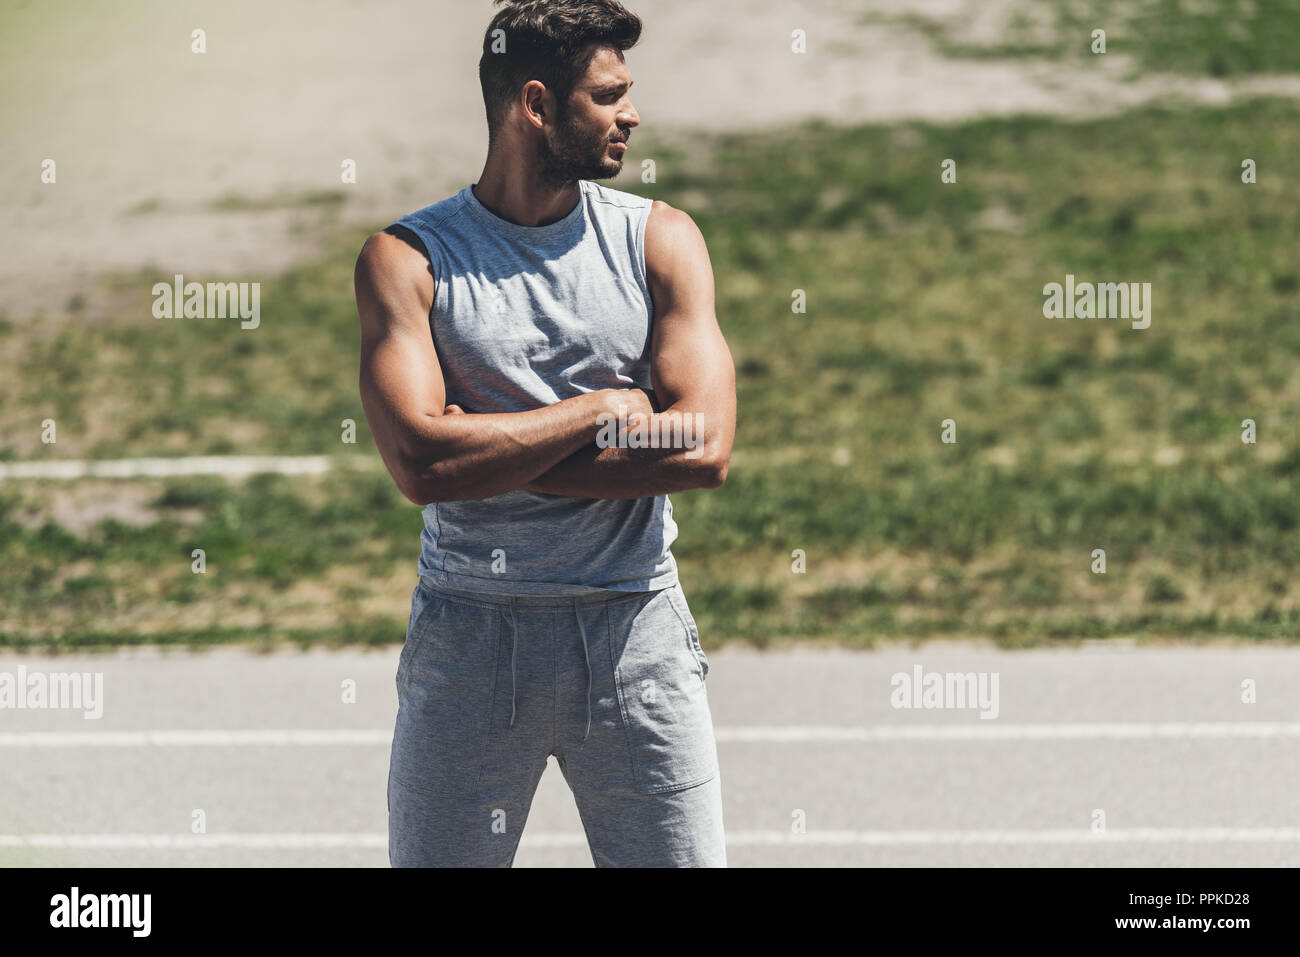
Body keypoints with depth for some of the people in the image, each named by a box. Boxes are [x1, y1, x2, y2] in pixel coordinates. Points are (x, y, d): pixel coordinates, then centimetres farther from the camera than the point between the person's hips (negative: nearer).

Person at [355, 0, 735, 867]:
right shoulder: (408, 259, -1)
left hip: (638, 631, 1)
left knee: (687, 858, 0)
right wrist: (604, 411, -10)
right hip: (469, 631, -1)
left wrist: (488, 455, -10)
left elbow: (706, 449, -8)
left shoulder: (662, 240, 5)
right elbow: (420, 462, -16)